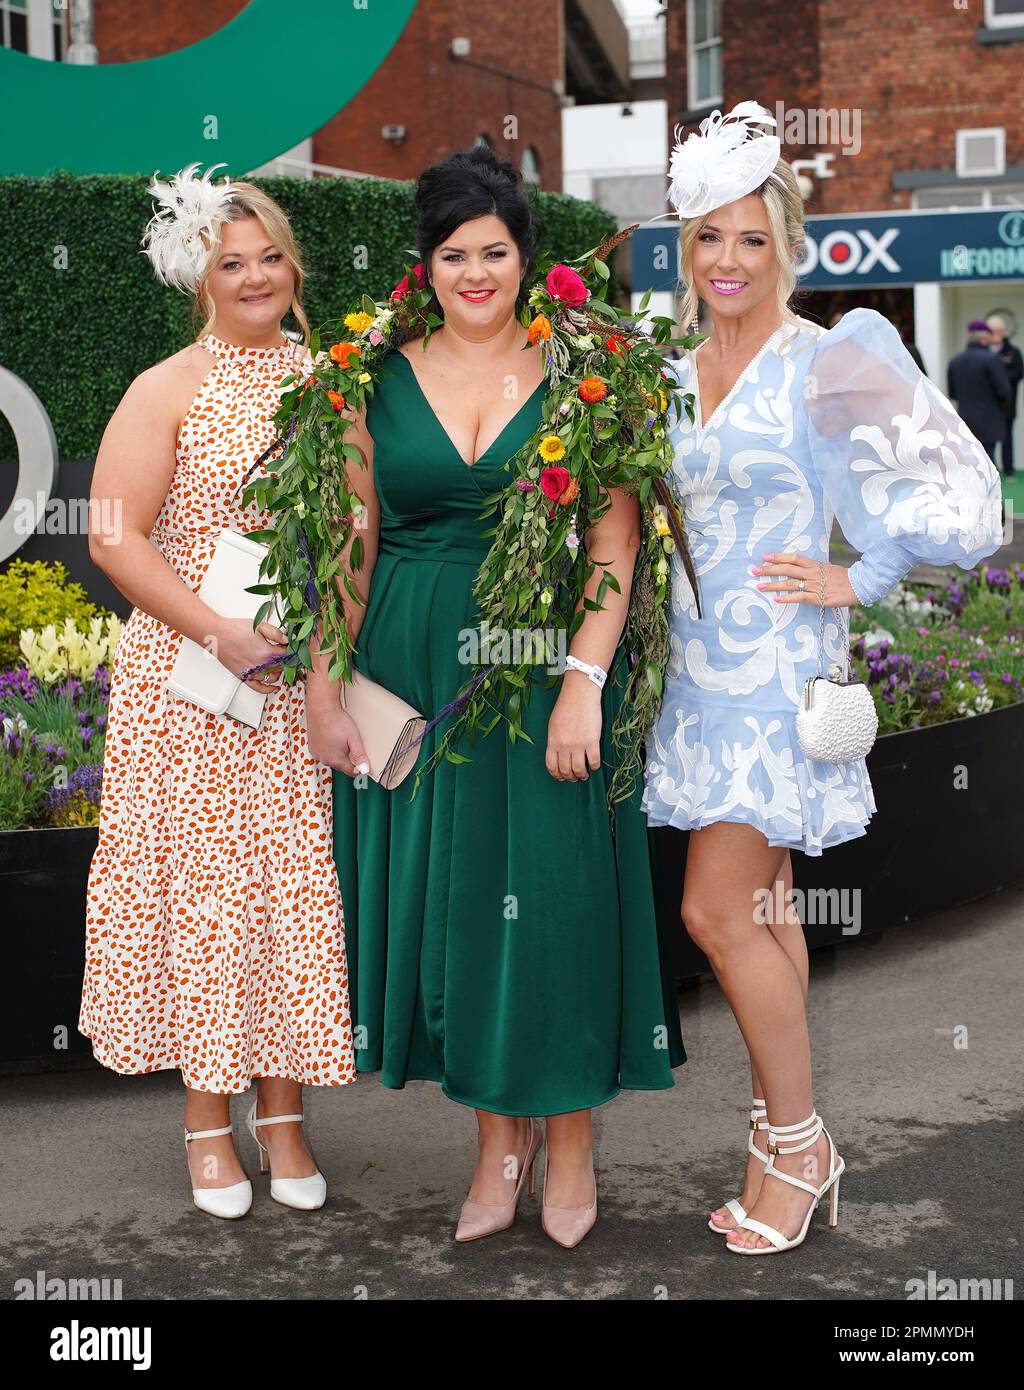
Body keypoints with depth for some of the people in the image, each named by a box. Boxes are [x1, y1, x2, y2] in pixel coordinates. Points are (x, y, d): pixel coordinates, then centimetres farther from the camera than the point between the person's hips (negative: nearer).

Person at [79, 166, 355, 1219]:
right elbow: (117, 538, -7)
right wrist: (217, 631, -15)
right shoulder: (169, 390, -1)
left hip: (305, 685, 3)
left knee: (297, 884, 5)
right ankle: (208, 1119, 17)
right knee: (203, 880, 2)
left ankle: (283, 1113, 18)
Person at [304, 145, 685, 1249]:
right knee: (444, 896, 7)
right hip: (414, 677, 3)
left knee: (552, 896, 2)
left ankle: (570, 1144, 21)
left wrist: (584, 683, -16)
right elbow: (350, 546, 7)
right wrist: (327, 684, 0)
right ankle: (497, 1141, 24)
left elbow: (616, 545, -6)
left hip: (544, 671, -2)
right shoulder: (380, 382, 6)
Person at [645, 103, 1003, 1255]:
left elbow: (949, 493, -12)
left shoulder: (825, 363, -10)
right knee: (760, 908, 13)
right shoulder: (675, 375, 9)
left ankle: (799, 1140, 10)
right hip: (700, 670, 6)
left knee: (719, 912, -8)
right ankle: (785, 1138, 24)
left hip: (777, 673, -6)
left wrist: (854, 580, -10)